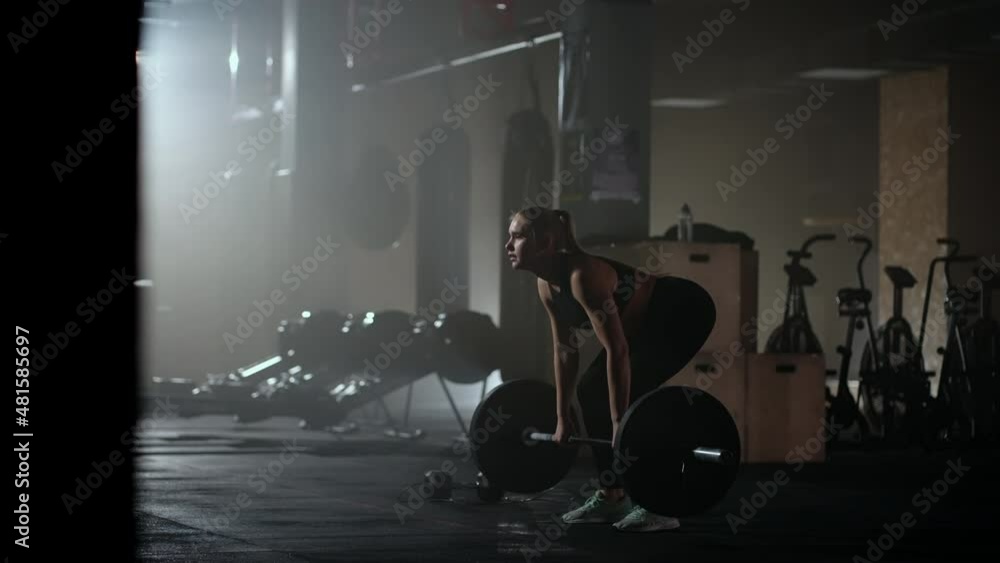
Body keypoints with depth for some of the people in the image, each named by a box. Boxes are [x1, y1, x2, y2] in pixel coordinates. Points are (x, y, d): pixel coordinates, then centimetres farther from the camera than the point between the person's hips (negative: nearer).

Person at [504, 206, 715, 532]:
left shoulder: (583, 275, -31)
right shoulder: (547, 285, -4)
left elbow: (616, 350, -33)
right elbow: (565, 349, 5)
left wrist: (620, 422, -32)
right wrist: (562, 417, 6)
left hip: (684, 312, -9)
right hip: (649, 320, 9)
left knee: (629, 395, -20)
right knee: (591, 390, 2)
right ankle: (610, 496, 9)